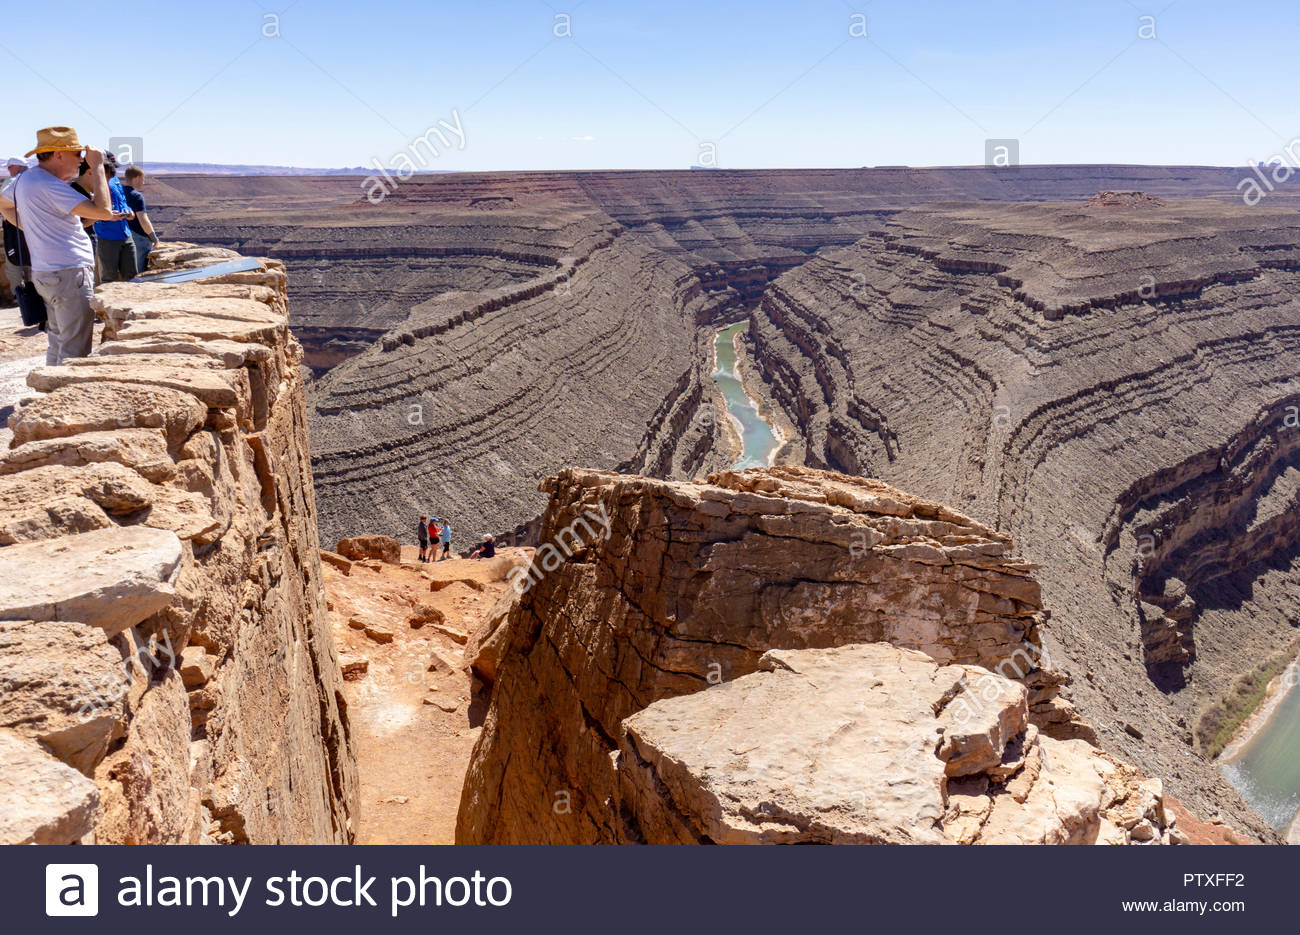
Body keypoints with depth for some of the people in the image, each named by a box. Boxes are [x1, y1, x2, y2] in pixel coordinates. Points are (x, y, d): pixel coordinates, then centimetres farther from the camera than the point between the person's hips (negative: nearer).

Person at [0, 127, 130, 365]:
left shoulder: (25, 179, 12)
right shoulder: (49, 185, -19)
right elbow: (104, 211, -25)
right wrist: (97, 166, -15)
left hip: (43, 273, 10)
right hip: (69, 274, -10)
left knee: (57, 344, 20)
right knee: (75, 351, -8)